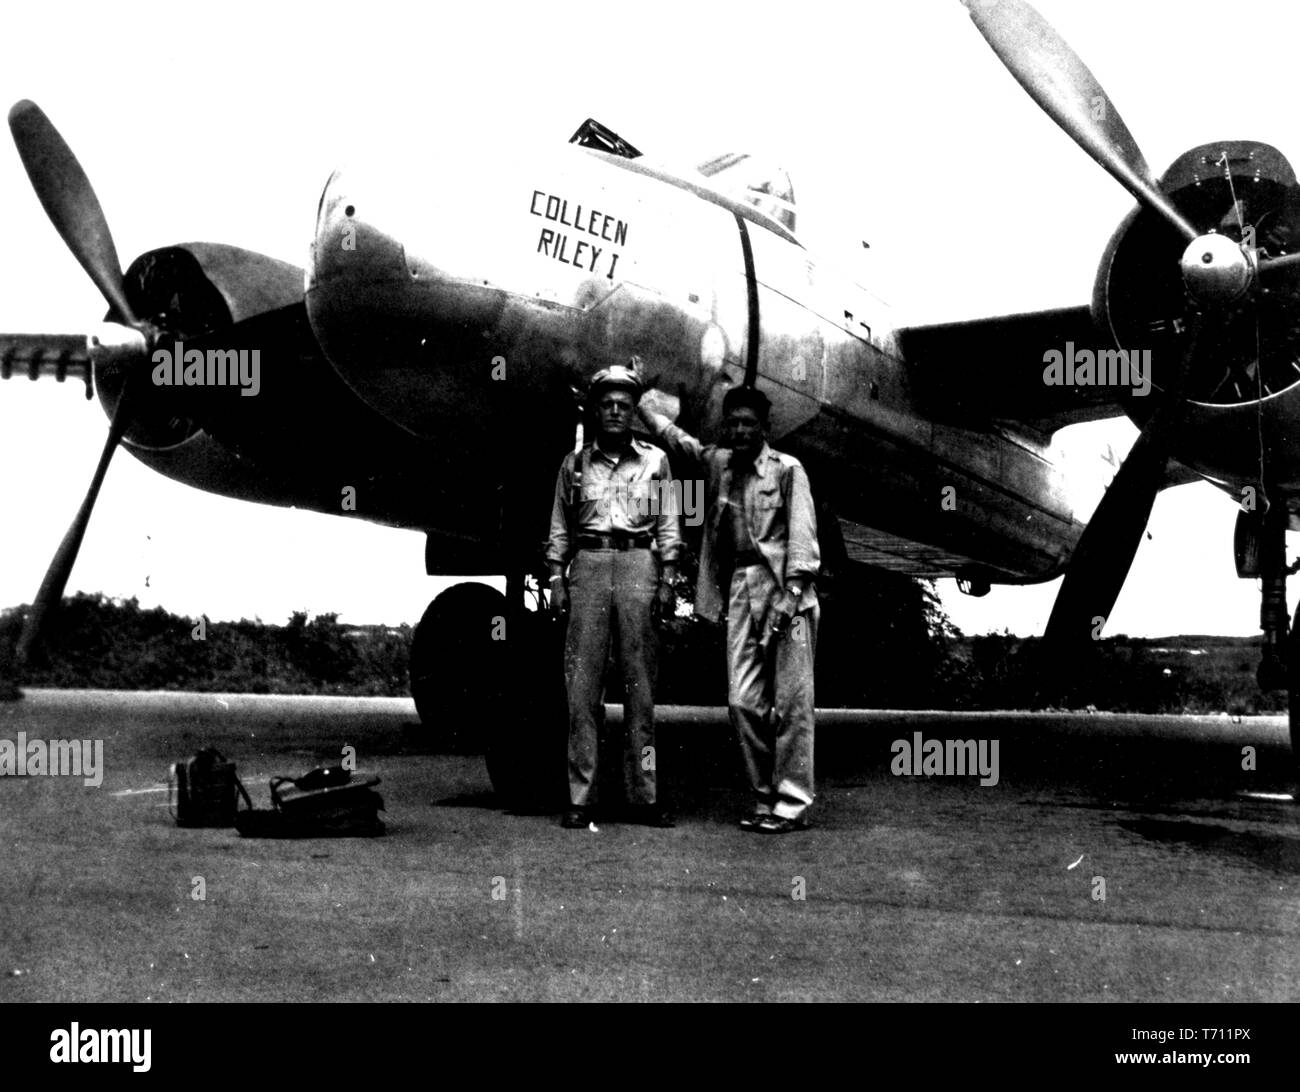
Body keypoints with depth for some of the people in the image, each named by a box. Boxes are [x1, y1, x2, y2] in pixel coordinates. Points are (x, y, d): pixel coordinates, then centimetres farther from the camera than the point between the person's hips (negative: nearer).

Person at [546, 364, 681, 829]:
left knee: (640, 684, 0)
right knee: (582, 684, -3)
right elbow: (559, 529, 12)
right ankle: (580, 798, -1)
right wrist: (556, 580, 2)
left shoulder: (654, 461, 11)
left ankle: (644, 795, 4)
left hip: (638, 566, 0)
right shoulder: (574, 464, 13)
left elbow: (668, 527, 9)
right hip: (587, 568, 0)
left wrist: (667, 581, -1)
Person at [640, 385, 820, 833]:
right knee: (744, 701, 1)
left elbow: (802, 537, -6)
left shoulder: (787, 469, 1)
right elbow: (671, 435, 24)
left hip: (783, 589, -5)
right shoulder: (716, 463, 14)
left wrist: (791, 596, -15)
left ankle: (792, 804, -3)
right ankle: (765, 799, 9)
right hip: (739, 590, 5)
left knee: (790, 702, -5)